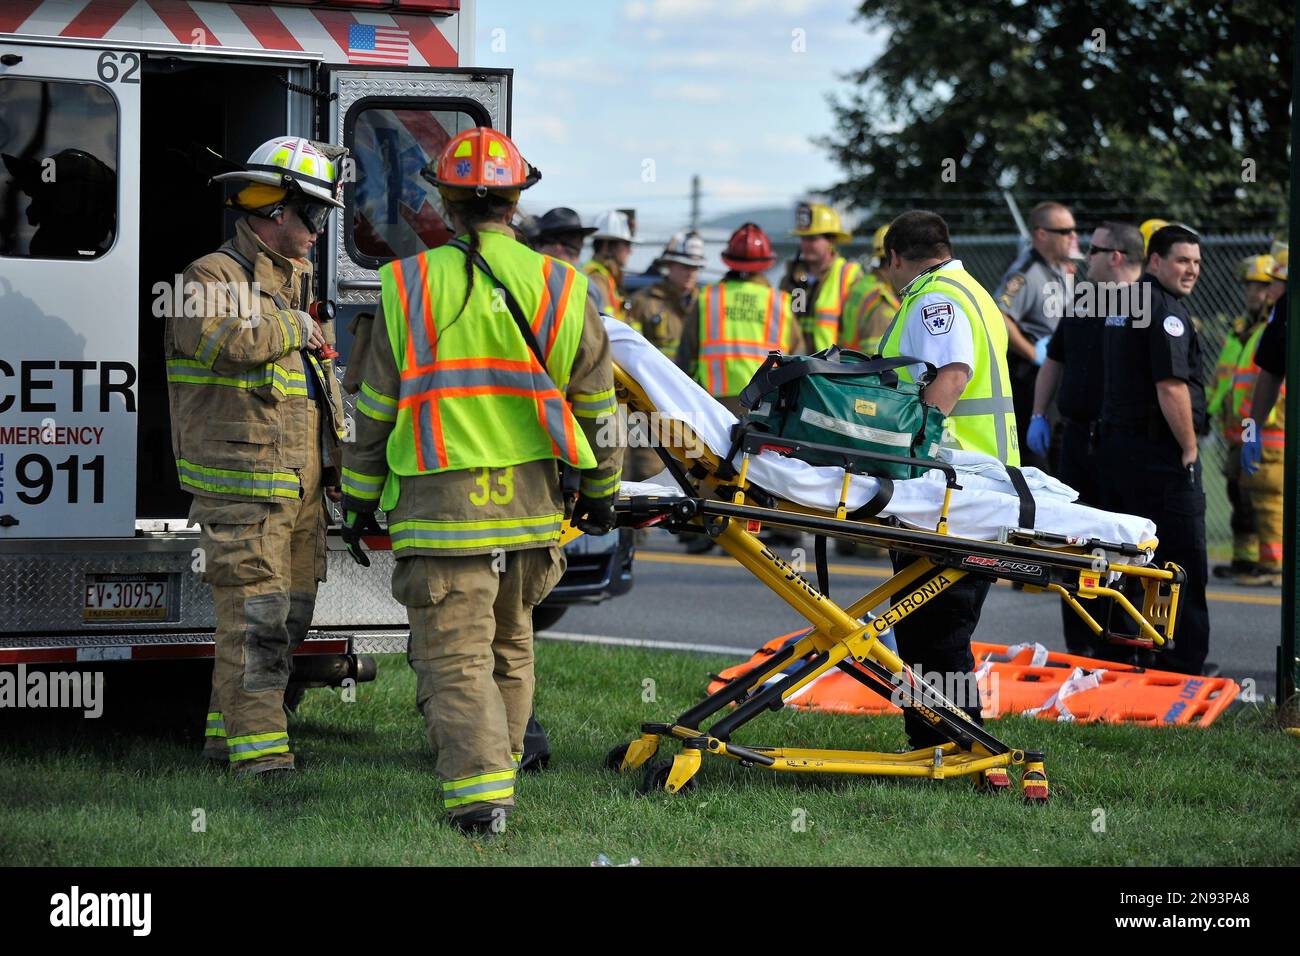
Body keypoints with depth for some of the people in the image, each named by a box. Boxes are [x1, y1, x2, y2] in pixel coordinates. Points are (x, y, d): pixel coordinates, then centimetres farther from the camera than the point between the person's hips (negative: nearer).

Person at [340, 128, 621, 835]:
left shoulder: (408, 286, -3)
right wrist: (602, 490, 23)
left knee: (454, 654, -3)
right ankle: (501, 761, 32)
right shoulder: (559, 287, 3)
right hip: (534, 504, 3)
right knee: (510, 646, 20)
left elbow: (375, 410, 2)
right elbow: (596, 402, 10)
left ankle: (479, 790, -16)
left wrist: (359, 499, 12)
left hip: (441, 506, -3)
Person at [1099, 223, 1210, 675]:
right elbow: (1171, 387, -21)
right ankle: (1185, 666, -6)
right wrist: (1189, 449, -12)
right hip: (1160, 453, -9)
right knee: (1184, 562, -5)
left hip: (1115, 446, 9)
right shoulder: (1168, 311, -14)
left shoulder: (1123, 304, 16)